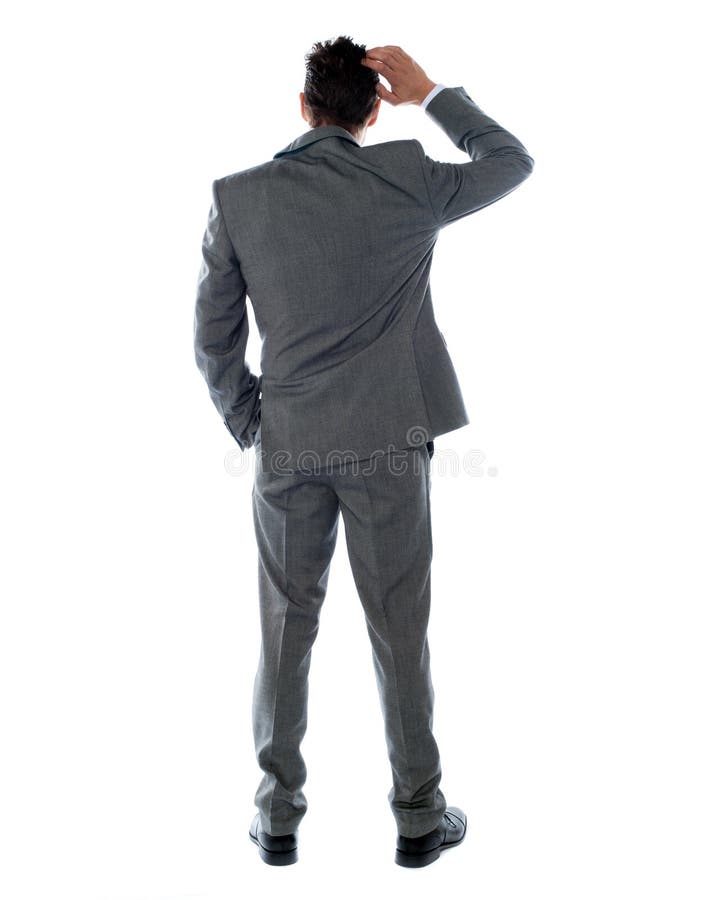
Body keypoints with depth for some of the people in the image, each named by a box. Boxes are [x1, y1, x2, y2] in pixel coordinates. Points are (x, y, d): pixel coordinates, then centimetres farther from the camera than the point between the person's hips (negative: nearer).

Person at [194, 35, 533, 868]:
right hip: (389, 443, -1)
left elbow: (213, 341, 1)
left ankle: (278, 817, 23)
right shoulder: (406, 179, -6)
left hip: (287, 448, 2)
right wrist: (431, 94, 11)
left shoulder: (238, 197, -2)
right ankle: (418, 819, 21)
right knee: (399, 631, 9)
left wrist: (248, 427, 13)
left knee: (286, 631, 13)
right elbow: (513, 162, 11)